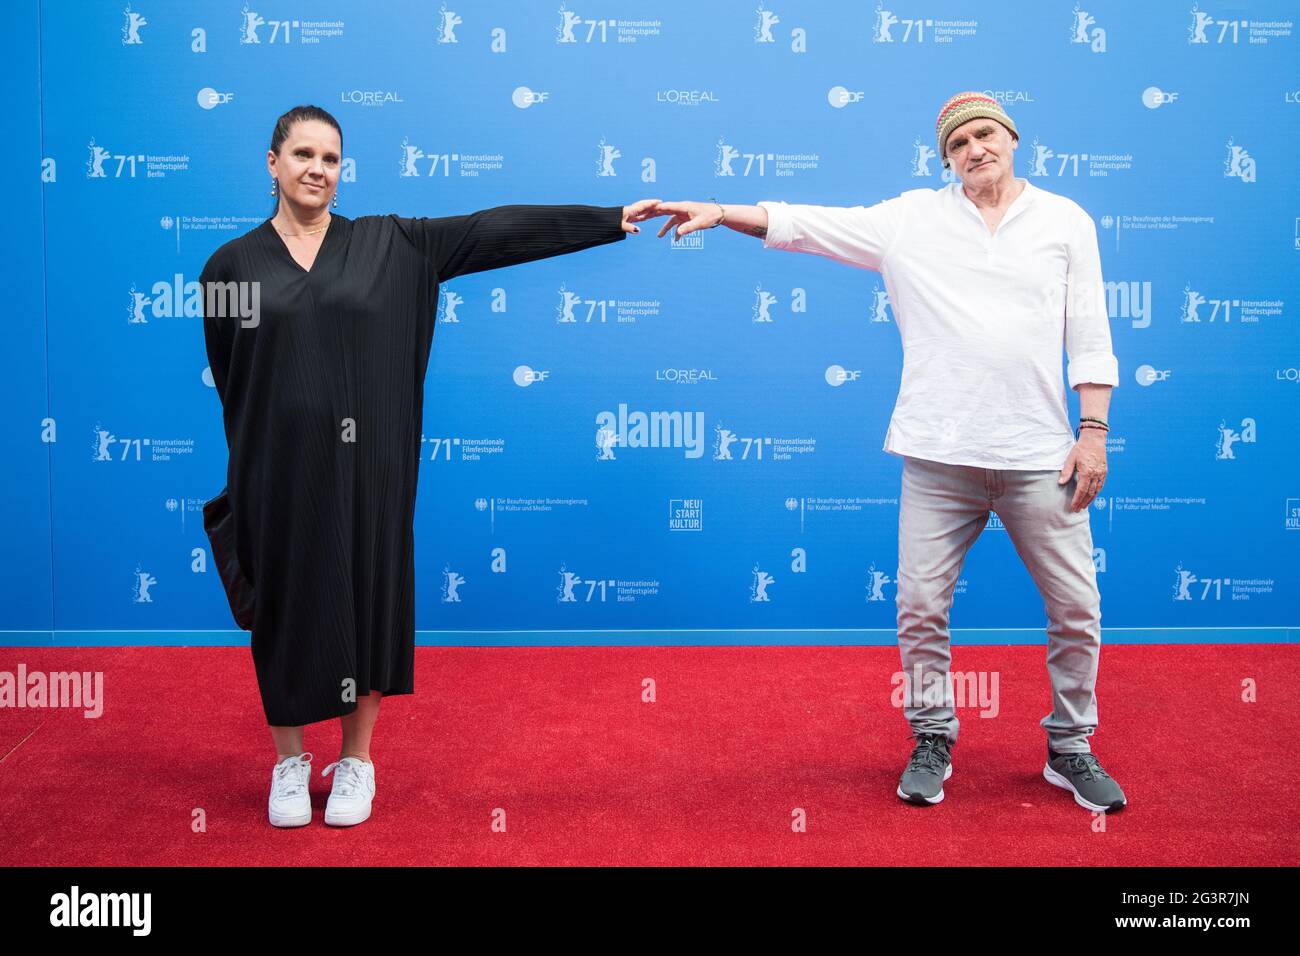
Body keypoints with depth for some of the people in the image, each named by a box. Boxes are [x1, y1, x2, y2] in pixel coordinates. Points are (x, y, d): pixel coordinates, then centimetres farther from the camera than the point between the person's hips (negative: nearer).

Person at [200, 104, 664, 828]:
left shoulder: (388, 244, 3)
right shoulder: (232, 265, 2)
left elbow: (494, 229, -2)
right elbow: (225, 385, 4)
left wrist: (610, 220, -5)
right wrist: (241, 480, 1)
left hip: (365, 465, 1)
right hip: (279, 469, 0)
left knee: (367, 599, 8)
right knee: (285, 606, 9)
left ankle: (357, 759, 26)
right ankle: (290, 760, 28)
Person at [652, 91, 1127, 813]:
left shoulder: (1065, 220, 9)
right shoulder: (912, 218, 7)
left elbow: (1090, 338, 7)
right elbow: (805, 224, 3)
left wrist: (1093, 431, 0)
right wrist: (718, 212, -8)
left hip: (1040, 456, 1)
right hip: (940, 456, 0)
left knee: (1075, 608, 6)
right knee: (920, 606, 3)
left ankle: (1070, 749, 25)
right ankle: (932, 741, 24)